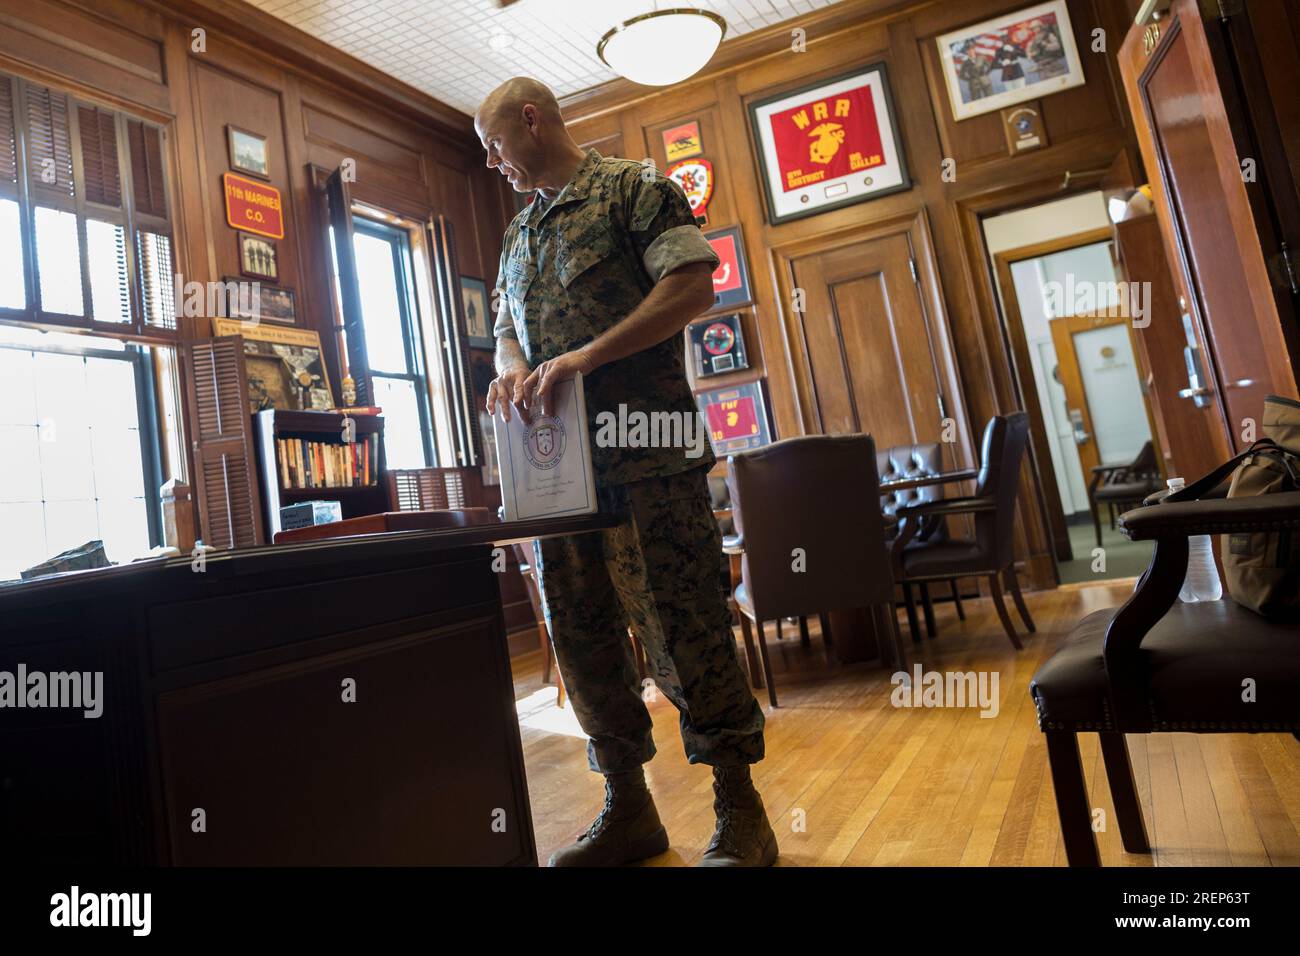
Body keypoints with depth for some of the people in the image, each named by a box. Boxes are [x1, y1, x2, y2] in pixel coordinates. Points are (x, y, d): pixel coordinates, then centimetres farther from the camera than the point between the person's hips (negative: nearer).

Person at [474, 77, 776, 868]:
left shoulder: (632, 188, 3)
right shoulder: (519, 233, 24)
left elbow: (694, 284, -9)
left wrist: (586, 356, -17)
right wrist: (511, 367, 0)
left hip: (644, 454, -7)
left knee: (681, 629, -5)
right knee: (582, 637, 8)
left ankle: (740, 812, 11)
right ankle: (627, 808, 22)